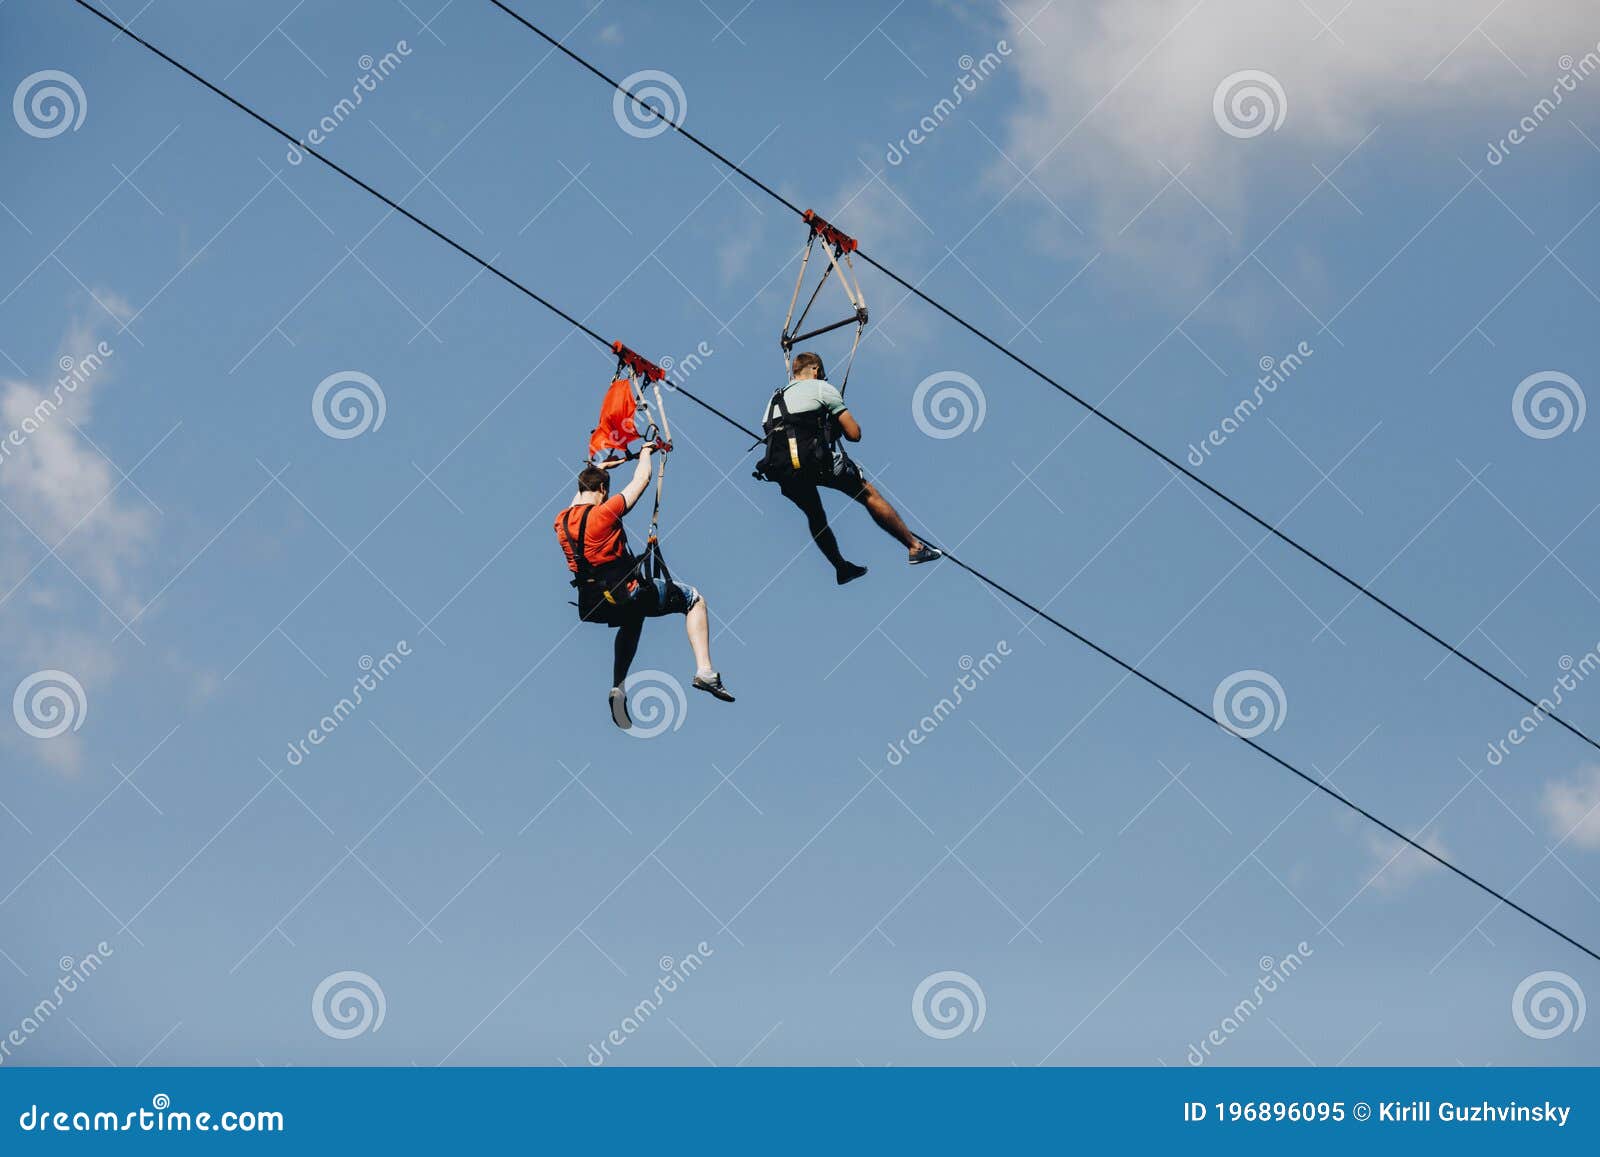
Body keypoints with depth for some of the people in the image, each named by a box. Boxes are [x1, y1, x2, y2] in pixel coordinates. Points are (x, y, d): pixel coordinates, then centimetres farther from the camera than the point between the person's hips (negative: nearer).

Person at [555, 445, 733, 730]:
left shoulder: (562, 521, 3)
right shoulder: (604, 513, -15)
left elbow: (580, 494, 28)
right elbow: (641, 480, -4)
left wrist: (600, 468, 41)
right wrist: (645, 453, 15)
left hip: (592, 606, 7)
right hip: (625, 594, -7)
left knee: (633, 619, 40)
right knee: (694, 600, 10)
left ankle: (618, 687, 26)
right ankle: (704, 671, -6)